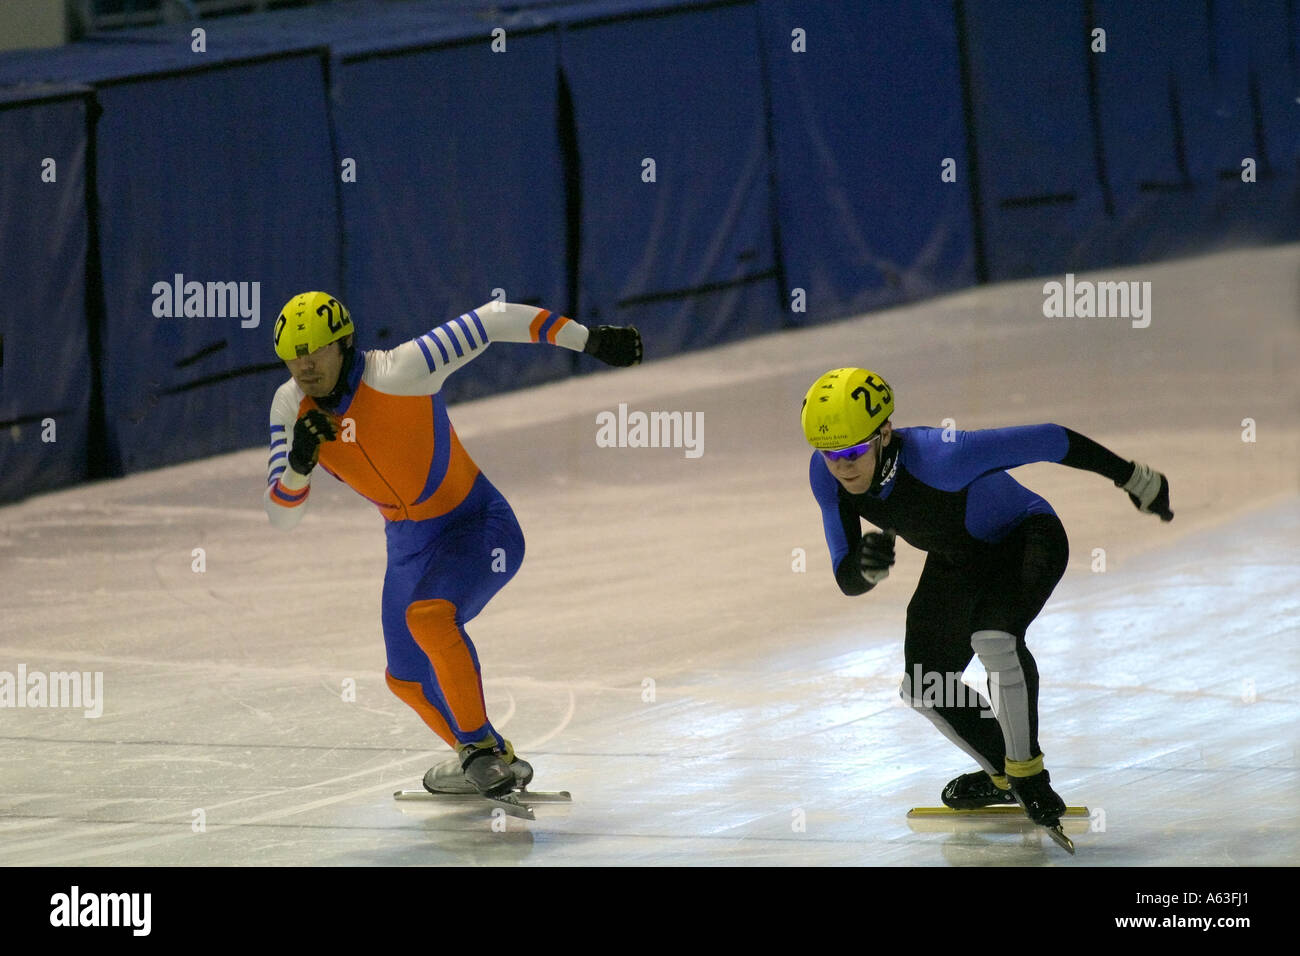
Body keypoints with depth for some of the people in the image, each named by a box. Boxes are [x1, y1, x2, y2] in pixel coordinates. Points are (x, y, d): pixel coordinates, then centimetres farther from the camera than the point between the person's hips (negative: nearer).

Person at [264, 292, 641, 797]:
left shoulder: (395, 373, -28)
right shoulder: (291, 406, -10)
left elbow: (494, 320, -26)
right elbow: (281, 516, -9)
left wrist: (591, 339, -27)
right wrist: (299, 466, -31)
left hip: (479, 526, -8)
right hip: (409, 541, 8)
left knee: (428, 615, -35)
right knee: (407, 678, 19)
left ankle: (480, 744, -21)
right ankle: (492, 760, 42)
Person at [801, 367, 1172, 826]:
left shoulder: (935, 457, -41)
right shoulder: (827, 475, -22)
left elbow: (1048, 441, -31)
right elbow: (847, 580, -17)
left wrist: (1133, 478, -19)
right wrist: (865, 567, -43)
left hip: (1028, 538, -7)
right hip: (957, 561, 7)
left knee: (994, 636, -33)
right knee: (923, 687, 8)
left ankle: (1029, 772, -11)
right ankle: (1003, 775, 34)